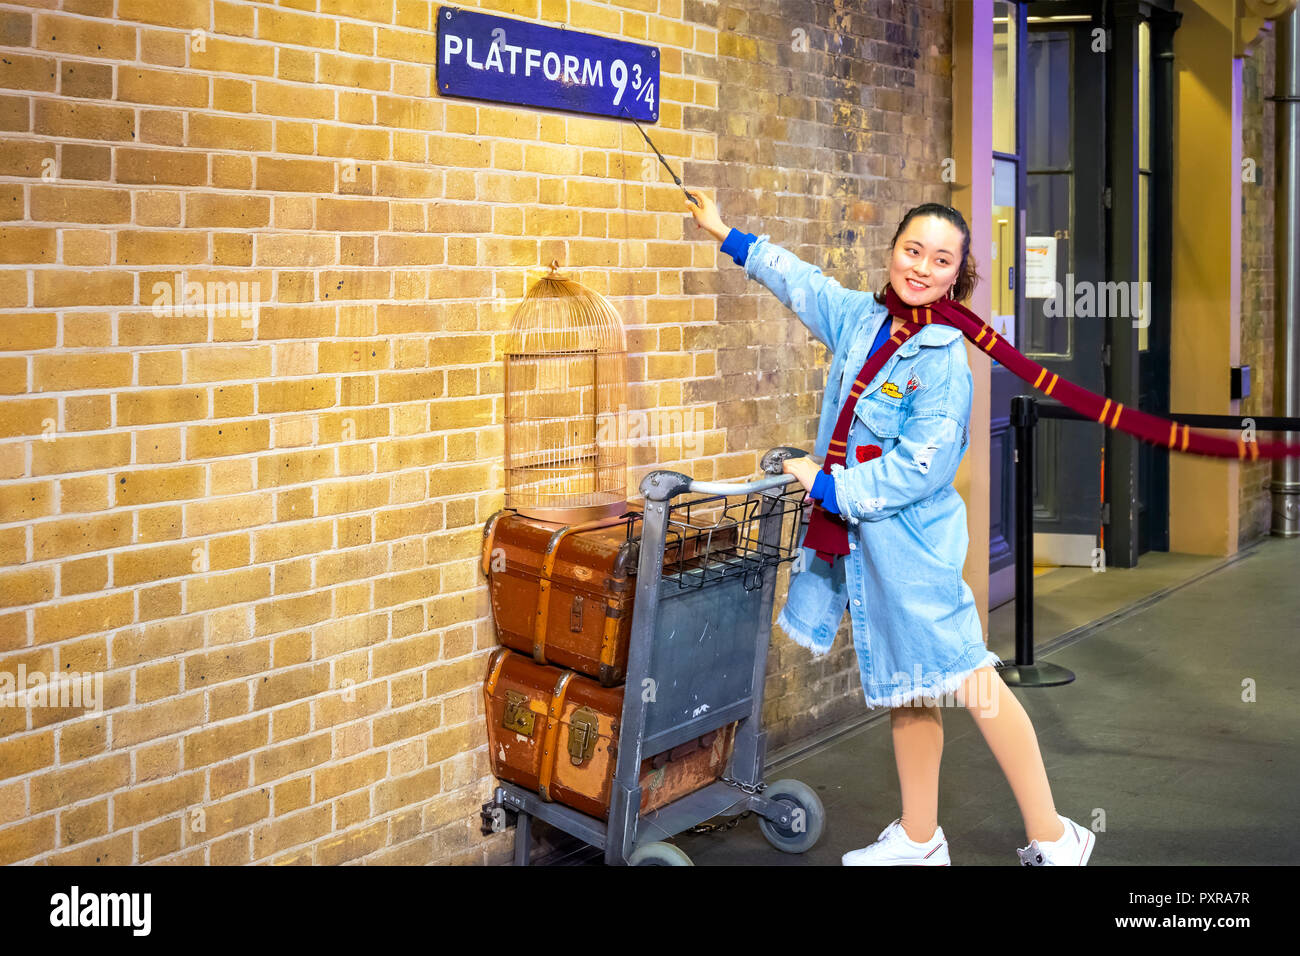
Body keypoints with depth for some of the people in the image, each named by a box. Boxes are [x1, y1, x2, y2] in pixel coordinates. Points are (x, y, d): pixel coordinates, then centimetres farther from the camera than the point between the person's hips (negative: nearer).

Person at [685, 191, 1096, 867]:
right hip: (859, 538, 7)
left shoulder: (944, 360, -13)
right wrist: (724, 234, 34)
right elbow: (799, 280, 25)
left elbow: (919, 468, -20)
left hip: (913, 540, -7)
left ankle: (1051, 839, 9)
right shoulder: (859, 318, 8)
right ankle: (919, 840, 27)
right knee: (904, 686, 15)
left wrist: (827, 486, -15)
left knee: (969, 681, -5)